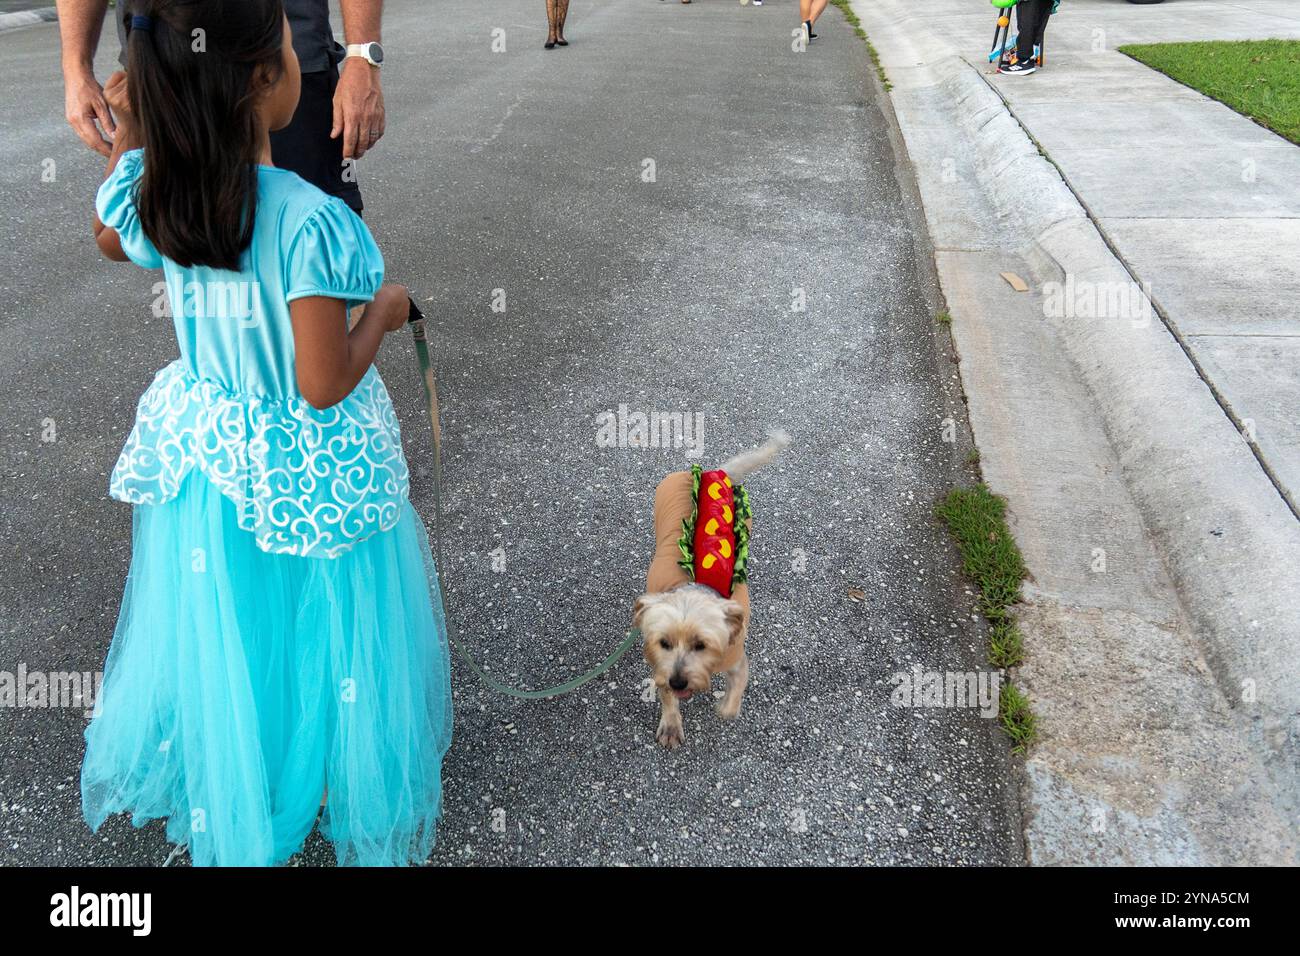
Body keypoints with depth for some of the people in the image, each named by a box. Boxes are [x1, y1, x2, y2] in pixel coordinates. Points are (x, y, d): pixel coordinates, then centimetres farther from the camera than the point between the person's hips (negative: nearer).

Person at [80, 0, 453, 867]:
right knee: (321, 629, 19)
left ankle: (223, 789, 52)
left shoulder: (157, 199, -10)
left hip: (207, 447, 6)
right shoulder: (310, 220, -30)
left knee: (220, 632, 27)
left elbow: (110, 240, 15)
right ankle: (350, 788, 44)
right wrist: (383, 313, -11)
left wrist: (129, 133, 17)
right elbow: (324, 386, -28)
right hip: (310, 468, -6)